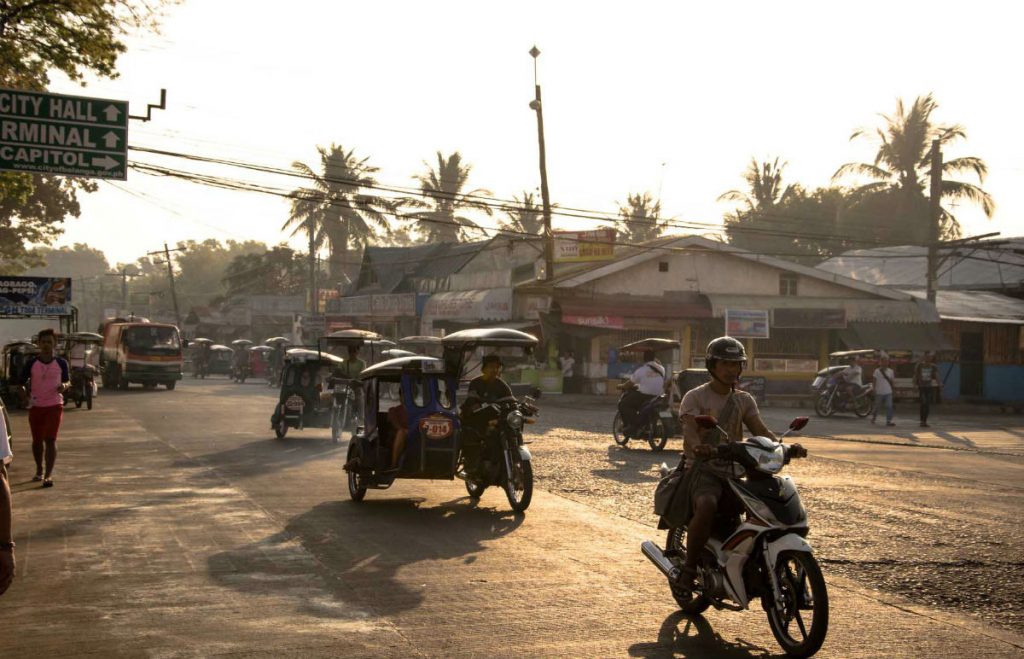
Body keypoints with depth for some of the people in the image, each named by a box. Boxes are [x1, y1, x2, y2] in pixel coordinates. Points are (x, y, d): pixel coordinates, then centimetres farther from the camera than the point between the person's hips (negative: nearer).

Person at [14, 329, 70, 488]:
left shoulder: (60, 363, 1)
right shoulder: (31, 363, 0)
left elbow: (67, 381, 12)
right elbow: (20, 382, 5)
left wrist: (64, 386, -11)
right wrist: (23, 395, -12)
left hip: (54, 405, -2)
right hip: (36, 405, 2)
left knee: (50, 440, -10)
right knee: (37, 440, 12)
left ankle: (48, 475, -13)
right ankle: (39, 470, 33)